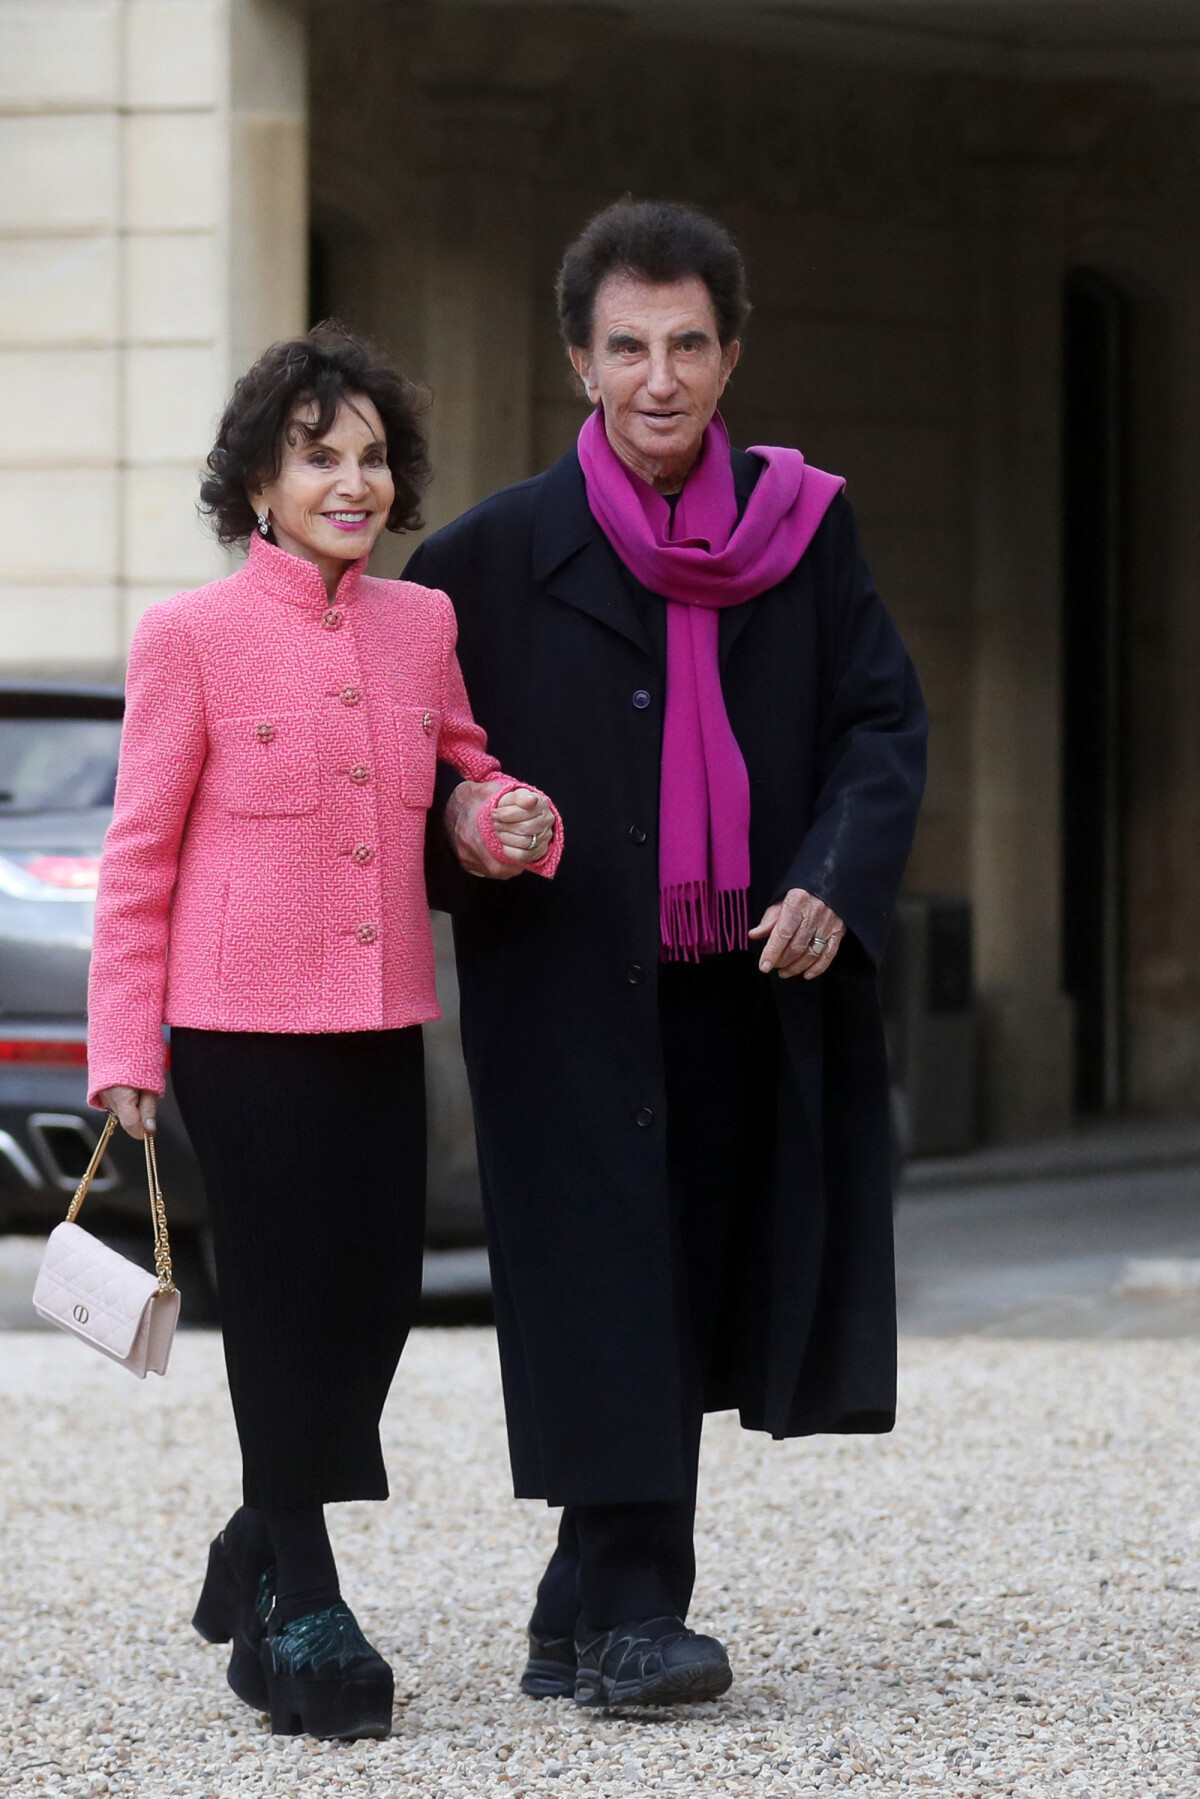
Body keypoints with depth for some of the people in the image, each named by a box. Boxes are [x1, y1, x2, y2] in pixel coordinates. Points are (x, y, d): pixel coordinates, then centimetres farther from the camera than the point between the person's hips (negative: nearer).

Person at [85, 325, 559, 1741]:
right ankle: (301, 1614, 7)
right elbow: (139, 857, -3)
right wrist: (123, 1050, -5)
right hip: (242, 1023, -5)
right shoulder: (191, 636, -5)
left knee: (374, 1300, 6)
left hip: (383, 1023, 5)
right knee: (284, 1304, -2)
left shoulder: (425, 627, 7)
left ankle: (257, 1551, 28)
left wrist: (519, 820, -4)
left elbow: (487, 769, 21)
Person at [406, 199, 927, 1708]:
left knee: (689, 1298, 9)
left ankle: (578, 1622, 20)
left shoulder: (802, 531, 5)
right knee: (608, 1292, -9)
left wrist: (835, 882, -10)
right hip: (574, 996, -3)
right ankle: (630, 1611, -7)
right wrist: (461, 820, -16)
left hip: (749, 989, 3)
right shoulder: (494, 557, -2)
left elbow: (884, 723, 5)